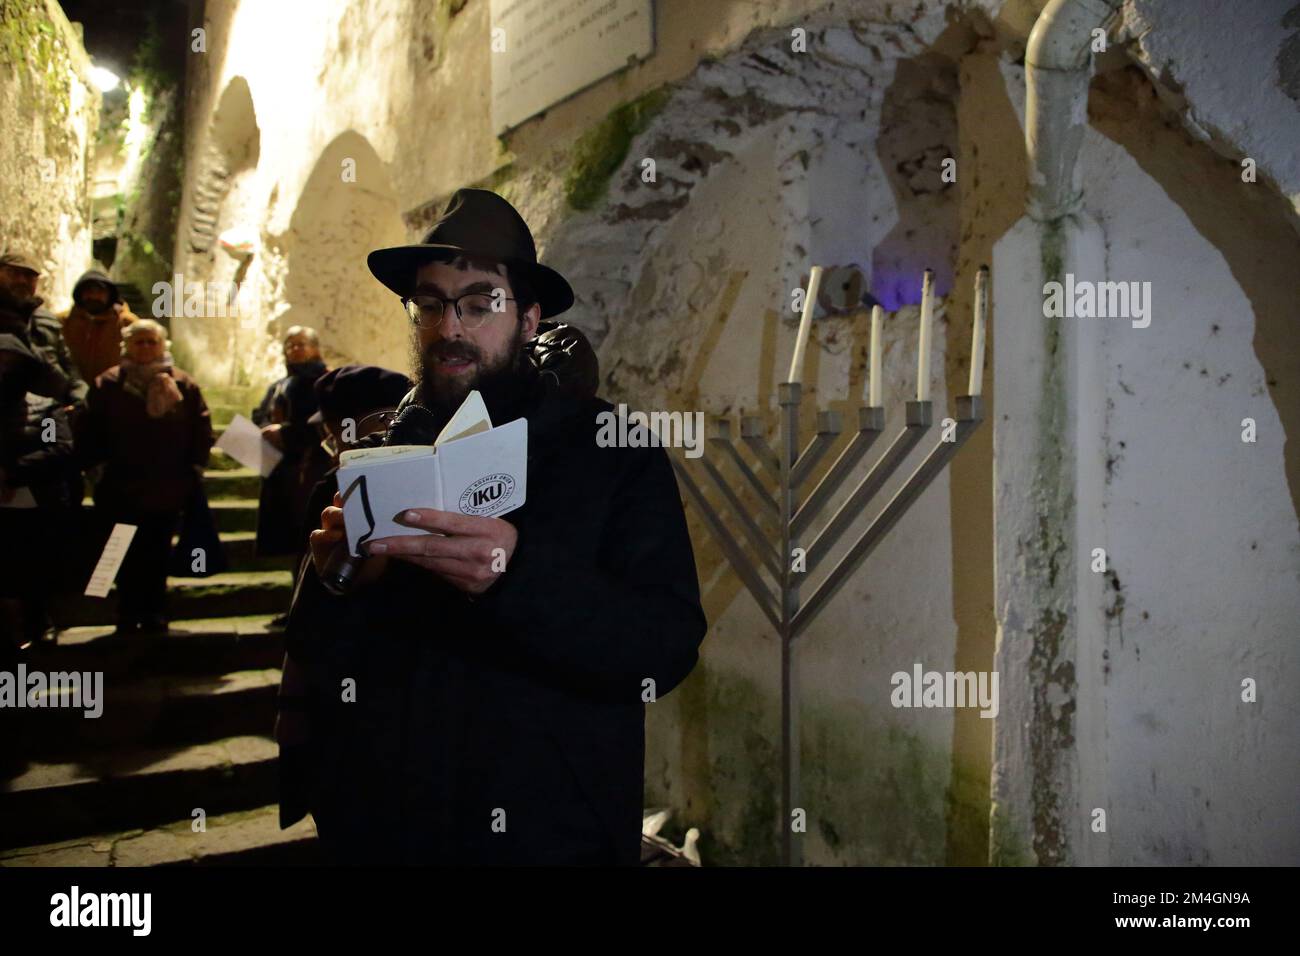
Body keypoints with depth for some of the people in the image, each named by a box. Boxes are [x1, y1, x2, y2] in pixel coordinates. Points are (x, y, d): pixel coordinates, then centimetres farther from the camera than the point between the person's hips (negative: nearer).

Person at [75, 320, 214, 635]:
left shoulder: (183, 384, 2)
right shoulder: (109, 384, 0)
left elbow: (202, 430, 2)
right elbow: (88, 432, 0)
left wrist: (192, 471, -3)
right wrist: (93, 463, -9)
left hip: (167, 491, 0)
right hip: (121, 490, 0)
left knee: (156, 556, 9)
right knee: (126, 557, 8)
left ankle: (155, 615, 19)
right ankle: (128, 618, 19)